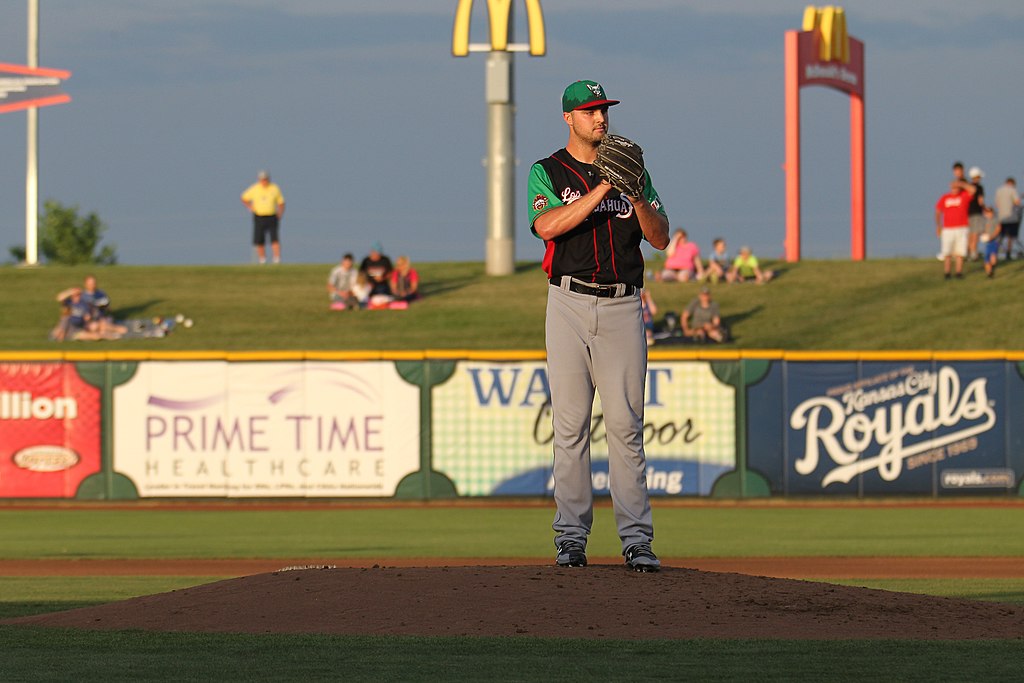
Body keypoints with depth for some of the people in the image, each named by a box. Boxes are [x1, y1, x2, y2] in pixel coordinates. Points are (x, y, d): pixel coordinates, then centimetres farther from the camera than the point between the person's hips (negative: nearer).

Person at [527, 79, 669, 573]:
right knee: (570, 425, -2)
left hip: (622, 307, 1)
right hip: (570, 305, -1)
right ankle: (571, 537, 2)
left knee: (626, 424, -4)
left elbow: (660, 238, 5)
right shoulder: (547, 173, 5)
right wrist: (604, 188, -19)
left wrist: (637, 195, -13)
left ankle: (636, 539, -6)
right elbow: (547, 225, -15)